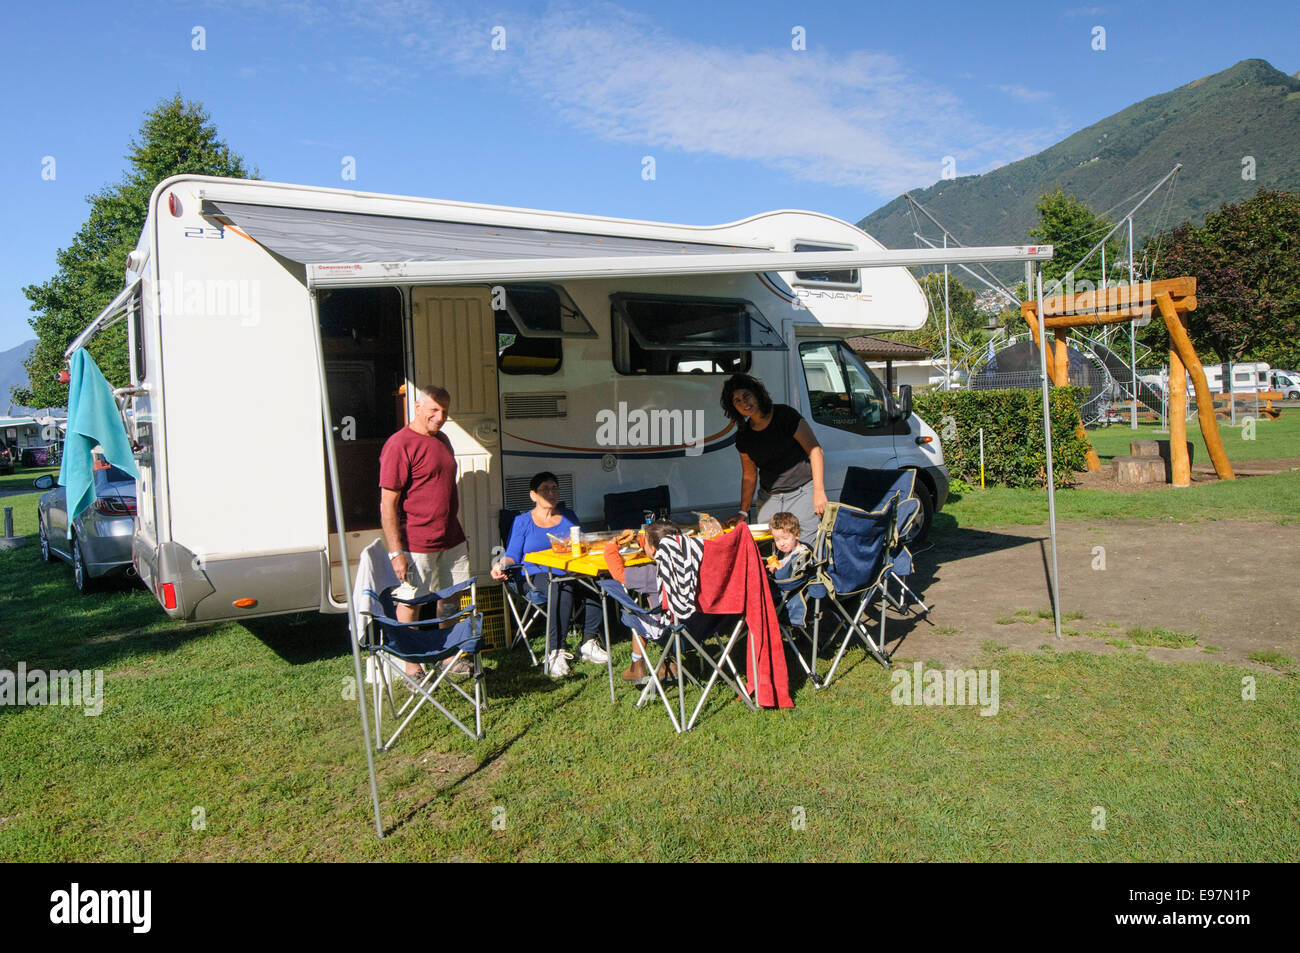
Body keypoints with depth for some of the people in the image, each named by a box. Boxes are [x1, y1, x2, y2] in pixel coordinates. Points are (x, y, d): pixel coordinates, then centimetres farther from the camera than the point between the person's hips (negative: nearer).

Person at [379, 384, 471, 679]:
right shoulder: (399, 445, -13)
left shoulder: (442, 440, 13)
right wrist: (396, 551, -20)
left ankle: (450, 655, 30)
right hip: (417, 544, -8)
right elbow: (388, 504, -16)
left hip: (451, 540, 8)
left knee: (450, 599, 16)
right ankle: (411, 666, 16)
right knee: (411, 603, 3)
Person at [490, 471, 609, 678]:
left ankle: (588, 644, -24)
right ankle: (556, 651, -35)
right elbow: (512, 555, 7)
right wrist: (501, 564, -15)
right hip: (537, 575, -3)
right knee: (563, 587, -38)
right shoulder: (522, 522, 12)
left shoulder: (568, 516, 21)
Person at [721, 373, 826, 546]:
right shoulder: (743, 436, 7)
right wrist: (743, 512, 11)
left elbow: (815, 450, -8)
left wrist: (819, 492, -13)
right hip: (769, 497, 5)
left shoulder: (784, 415, -7)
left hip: (802, 492, -4)